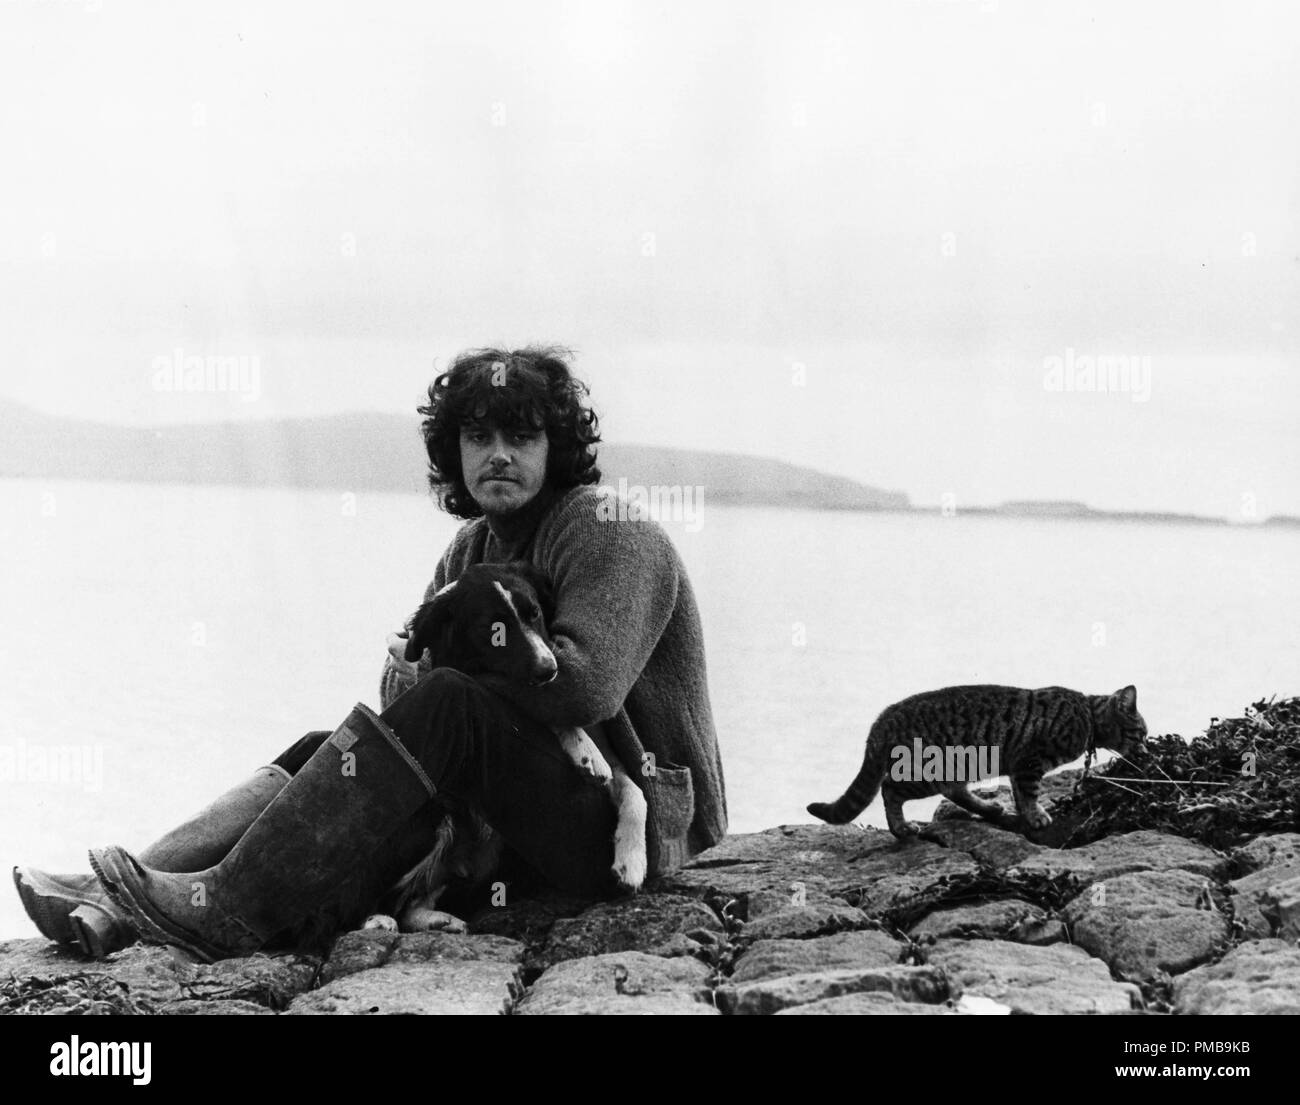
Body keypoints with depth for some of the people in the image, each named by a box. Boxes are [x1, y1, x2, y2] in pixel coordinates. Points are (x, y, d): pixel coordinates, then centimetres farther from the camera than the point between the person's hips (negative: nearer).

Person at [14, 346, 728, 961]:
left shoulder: (614, 538, -12)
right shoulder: (473, 548, 14)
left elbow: (583, 685, -28)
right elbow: (400, 693, 10)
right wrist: (412, 655, -15)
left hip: (638, 827, -8)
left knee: (451, 704, -29)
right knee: (325, 752, -3)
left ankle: (231, 910, -31)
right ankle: (117, 906, -18)